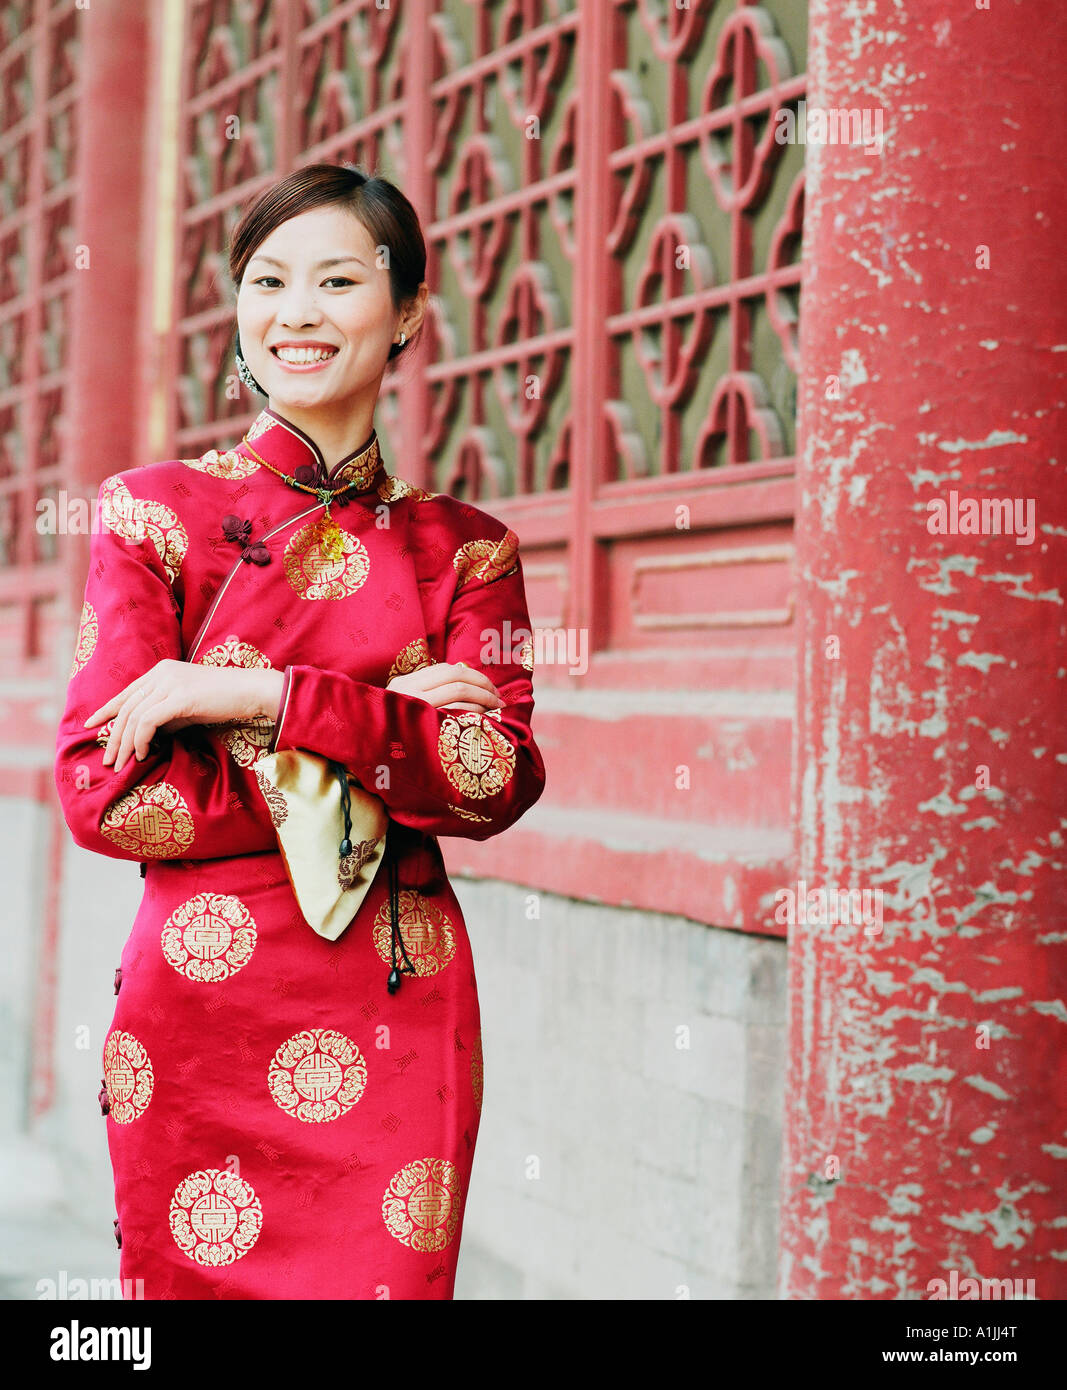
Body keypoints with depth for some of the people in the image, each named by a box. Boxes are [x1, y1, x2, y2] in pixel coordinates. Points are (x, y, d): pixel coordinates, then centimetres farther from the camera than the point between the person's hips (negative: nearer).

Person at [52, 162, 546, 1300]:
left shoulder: (462, 549, 8)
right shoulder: (157, 511, 2)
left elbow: (498, 776, -7)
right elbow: (103, 791, -7)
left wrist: (253, 697, -14)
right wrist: (373, 769, -11)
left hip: (399, 1024, 2)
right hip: (200, 999, -1)